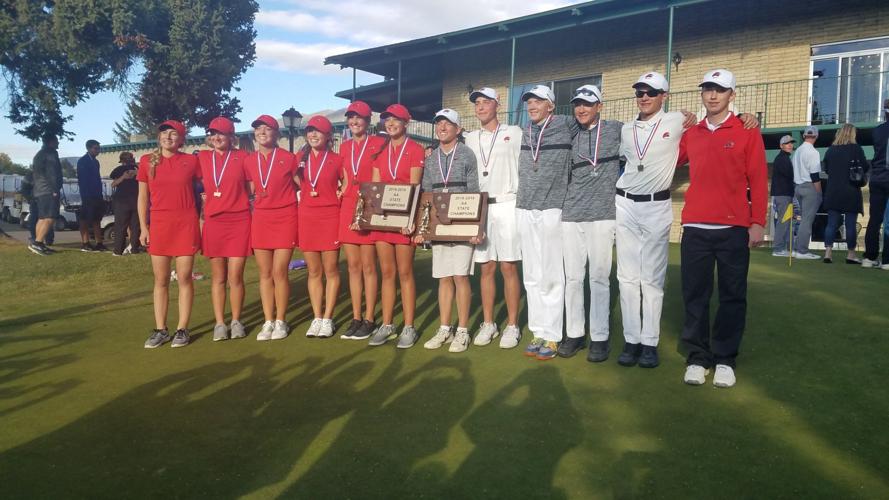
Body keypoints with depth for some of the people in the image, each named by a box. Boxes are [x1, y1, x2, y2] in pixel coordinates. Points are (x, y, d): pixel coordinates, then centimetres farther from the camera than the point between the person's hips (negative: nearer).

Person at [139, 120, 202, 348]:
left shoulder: (191, 161, 2)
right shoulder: (147, 161, 6)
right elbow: (143, 197, 8)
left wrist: (202, 222, 0)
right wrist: (143, 227, 2)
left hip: (186, 224, -2)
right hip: (159, 225, 2)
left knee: (184, 278, 2)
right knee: (160, 280, 6)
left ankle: (182, 329, 9)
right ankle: (160, 330, 14)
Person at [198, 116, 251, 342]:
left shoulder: (242, 157, 0)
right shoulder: (202, 158, 7)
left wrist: (236, 197, -2)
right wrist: (202, 196, 7)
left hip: (239, 222, -2)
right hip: (213, 222, 2)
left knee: (235, 276, 0)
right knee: (218, 277, 7)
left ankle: (236, 321, 13)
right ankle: (219, 323, 14)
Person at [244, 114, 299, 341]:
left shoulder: (288, 158, -3)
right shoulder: (249, 161, 7)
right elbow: (251, 190, 16)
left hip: (285, 218, -4)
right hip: (260, 219, 4)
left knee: (279, 273, -4)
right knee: (265, 274, 6)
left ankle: (280, 322, 8)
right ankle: (268, 322, 13)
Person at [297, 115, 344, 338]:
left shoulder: (337, 160, 0)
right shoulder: (300, 158, 8)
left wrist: (341, 195, -4)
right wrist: (299, 198, 9)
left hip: (330, 217, -3)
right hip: (306, 217, 3)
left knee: (331, 270, 0)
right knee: (313, 271, 7)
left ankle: (328, 319, 8)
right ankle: (317, 318, 13)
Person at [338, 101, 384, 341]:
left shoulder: (378, 144, -2)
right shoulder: (344, 147, 15)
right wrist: (340, 194, 6)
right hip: (348, 208, 6)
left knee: (368, 266, -2)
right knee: (353, 266, 7)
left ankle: (369, 320, 5)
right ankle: (356, 319, 13)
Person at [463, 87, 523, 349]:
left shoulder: (514, 133, 5)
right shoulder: (469, 139, 15)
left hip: (507, 206, -3)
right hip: (479, 207, 4)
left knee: (509, 268, -3)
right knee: (486, 268, 6)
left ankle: (512, 325, 4)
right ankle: (488, 324, 14)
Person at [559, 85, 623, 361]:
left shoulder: (616, 129, 3)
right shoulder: (570, 137, 12)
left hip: (603, 214, -3)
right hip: (571, 215, 3)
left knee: (599, 278, -1)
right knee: (573, 278, 6)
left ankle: (600, 337, 8)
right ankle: (574, 334, 16)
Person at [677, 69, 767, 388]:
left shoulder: (747, 131, 3)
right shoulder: (691, 134, 12)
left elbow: (758, 180, -1)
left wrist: (758, 223, -6)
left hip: (734, 229, -2)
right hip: (695, 228, 3)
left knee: (732, 296, 4)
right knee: (695, 295, 4)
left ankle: (725, 360, 15)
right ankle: (697, 358, 14)